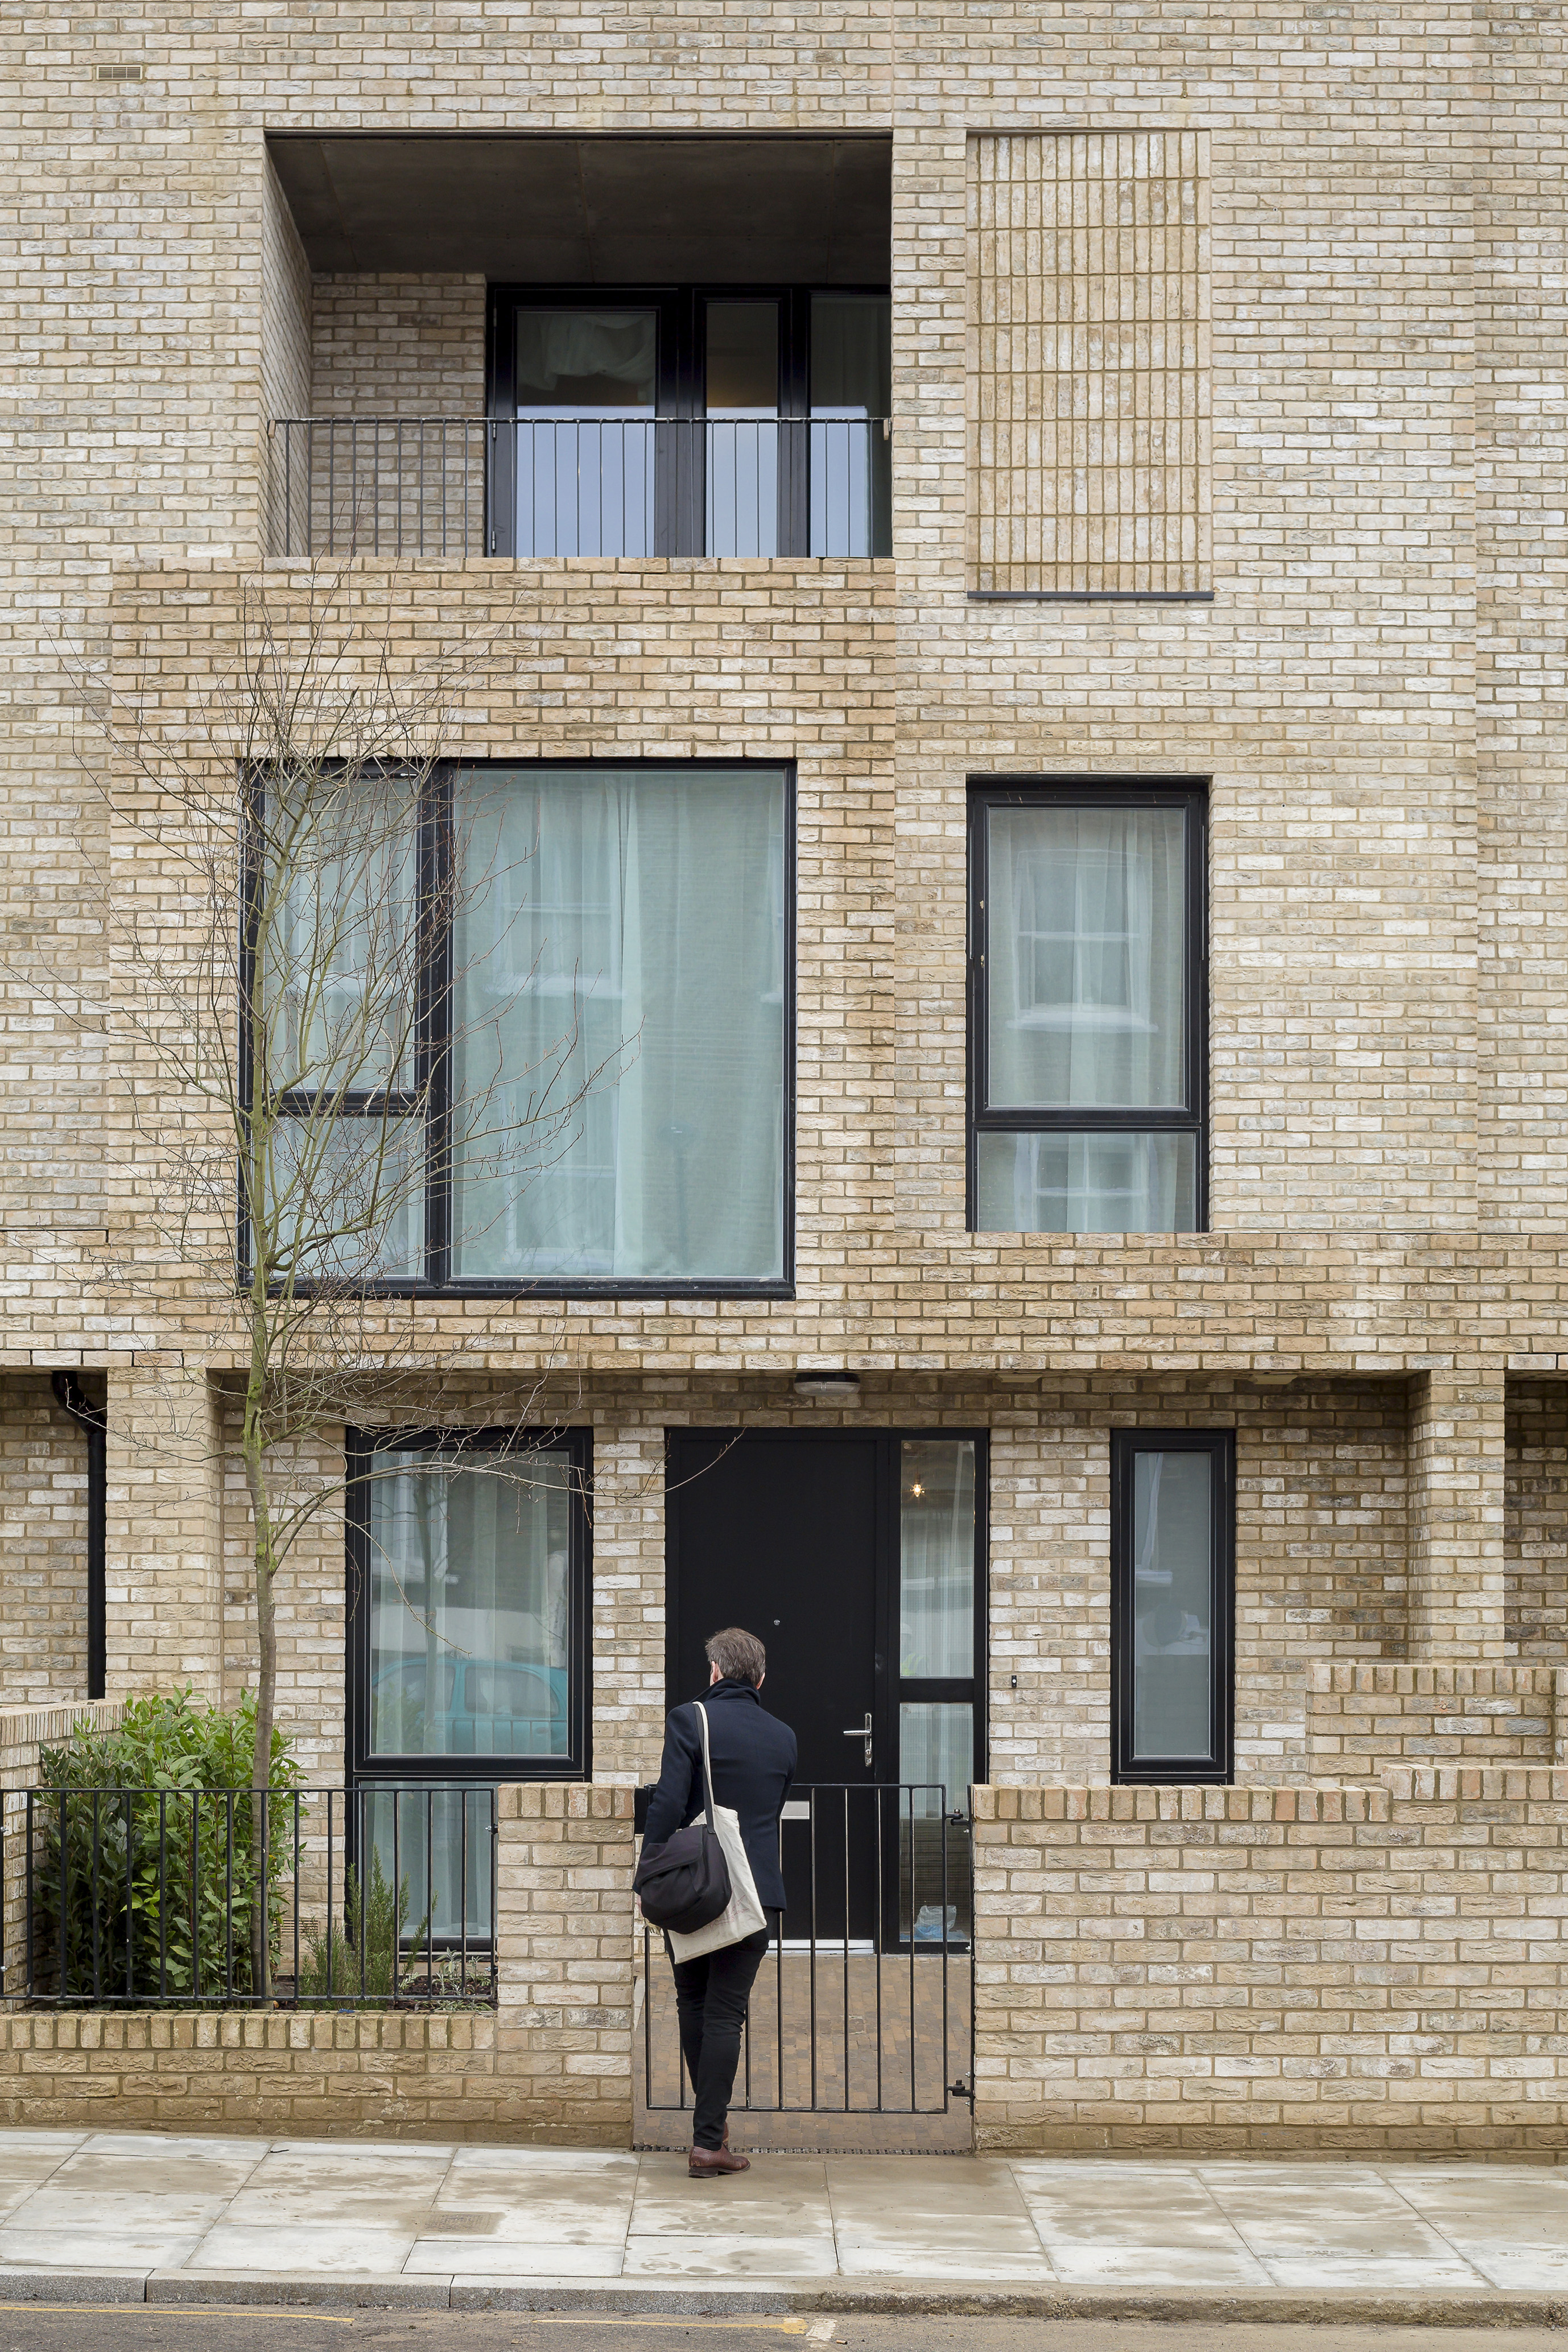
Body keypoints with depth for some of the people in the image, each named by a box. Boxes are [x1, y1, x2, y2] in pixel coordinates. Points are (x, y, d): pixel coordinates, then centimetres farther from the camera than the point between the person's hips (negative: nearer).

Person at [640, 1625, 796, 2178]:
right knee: (726, 2015, 2)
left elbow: (668, 1804, -13)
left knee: (694, 2005, 16)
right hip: (758, 1893, 2)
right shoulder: (783, 1737, 7)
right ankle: (708, 2142, -2)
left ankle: (712, 2117, 24)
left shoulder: (689, 1720, -6)